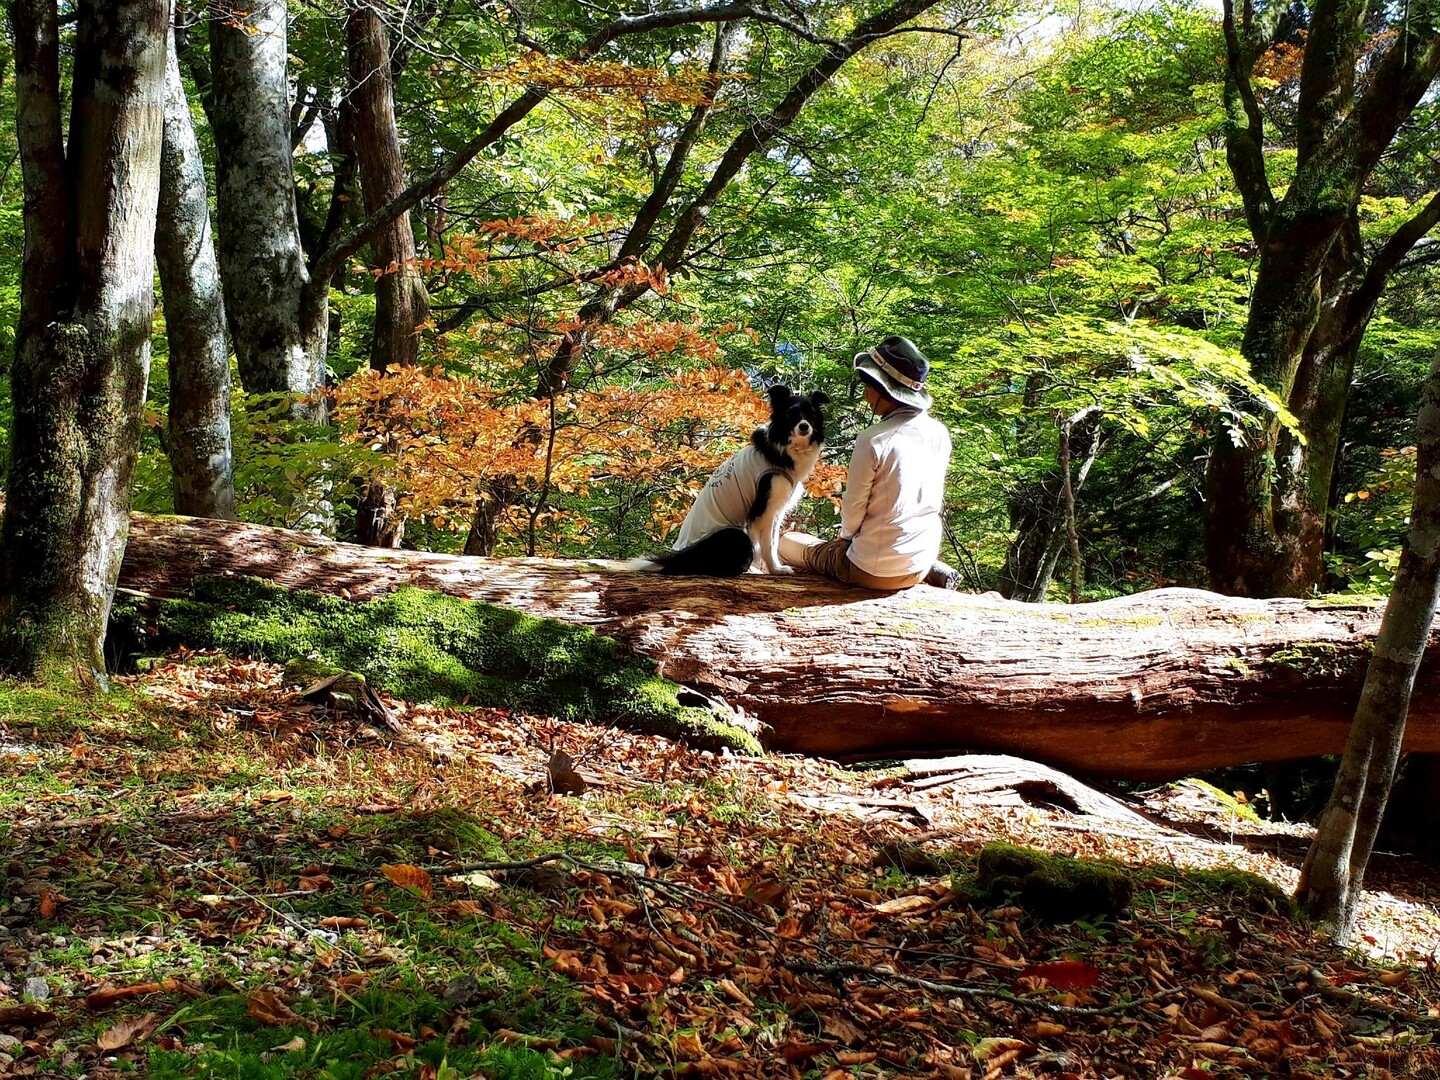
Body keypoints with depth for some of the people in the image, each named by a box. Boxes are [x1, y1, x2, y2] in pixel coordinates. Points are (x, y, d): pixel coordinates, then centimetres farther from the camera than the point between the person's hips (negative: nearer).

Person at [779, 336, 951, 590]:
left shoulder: (874, 440, -21)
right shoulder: (940, 434, -3)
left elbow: (852, 511, -13)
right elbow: (935, 501, 8)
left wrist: (846, 535, 10)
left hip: (874, 572, -6)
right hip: (921, 566, 6)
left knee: (787, 543, 17)